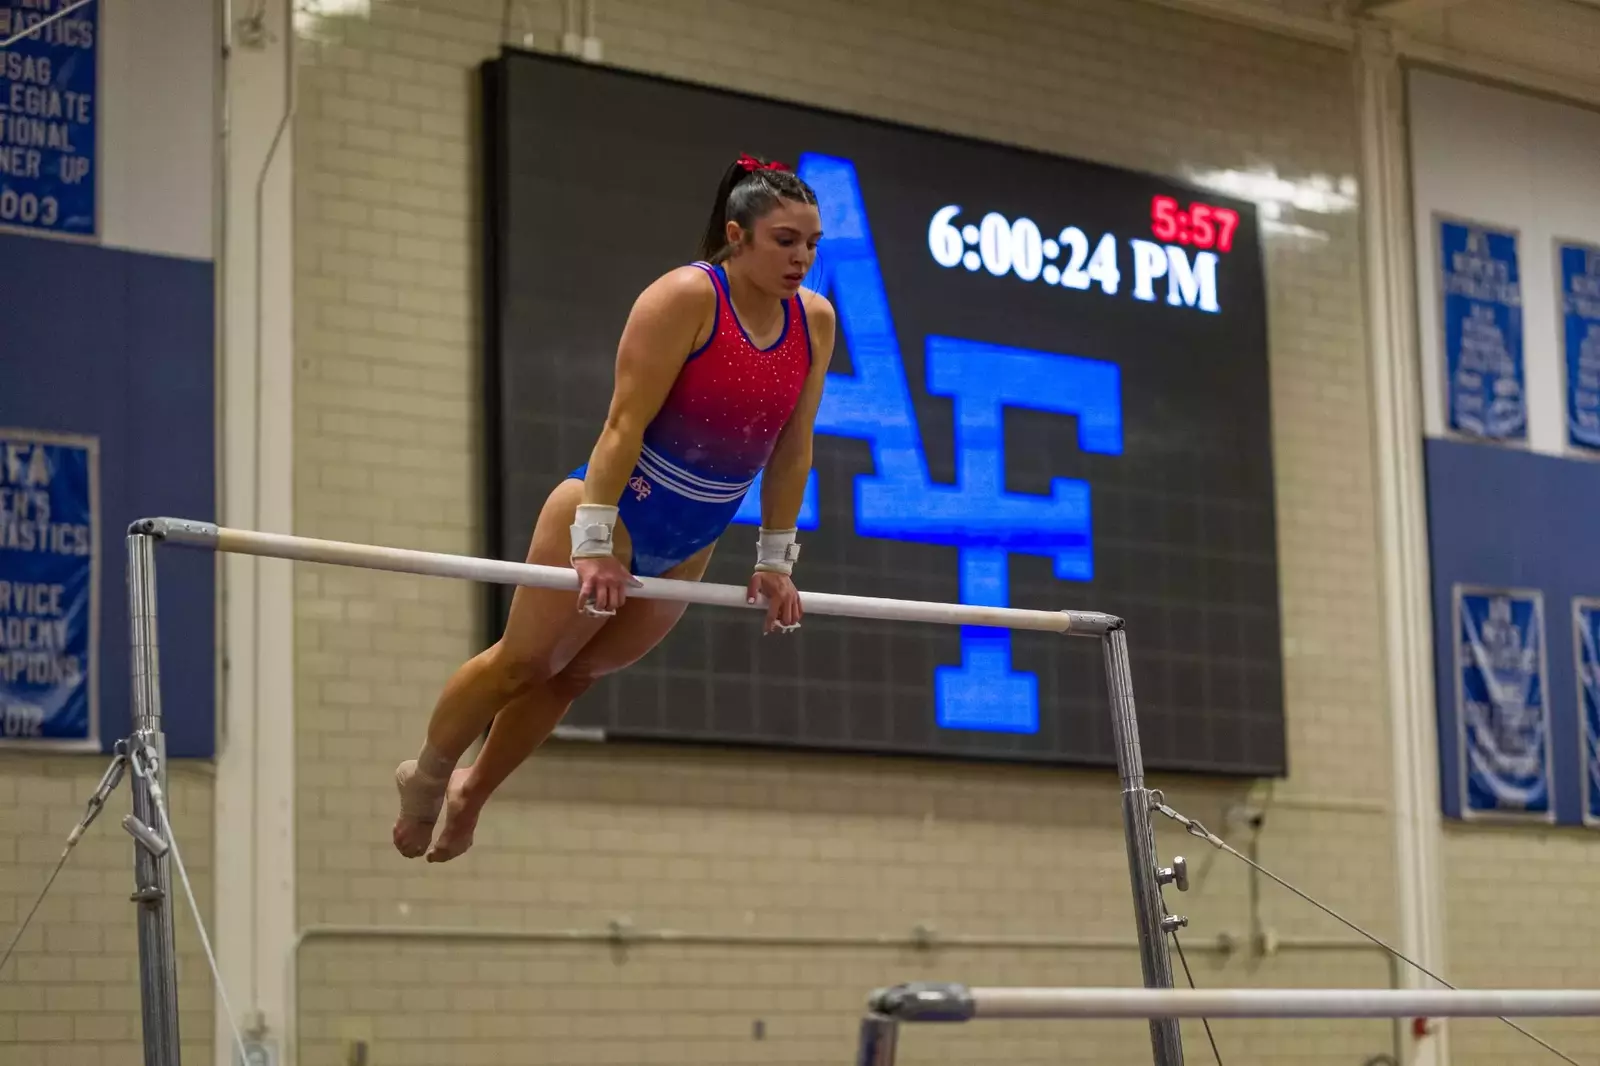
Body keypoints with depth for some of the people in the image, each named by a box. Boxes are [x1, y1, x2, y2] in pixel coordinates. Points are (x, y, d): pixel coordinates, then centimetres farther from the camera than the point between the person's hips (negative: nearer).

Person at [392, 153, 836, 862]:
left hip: (687, 550, 6)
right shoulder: (684, 298, -19)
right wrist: (595, 542, -24)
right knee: (524, 661, 7)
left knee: (577, 672, 18)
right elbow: (625, 422, -21)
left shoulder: (815, 321, -2)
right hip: (616, 513, -6)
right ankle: (426, 776, 29)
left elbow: (791, 450, 4)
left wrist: (775, 558, 5)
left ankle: (472, 792, 36)